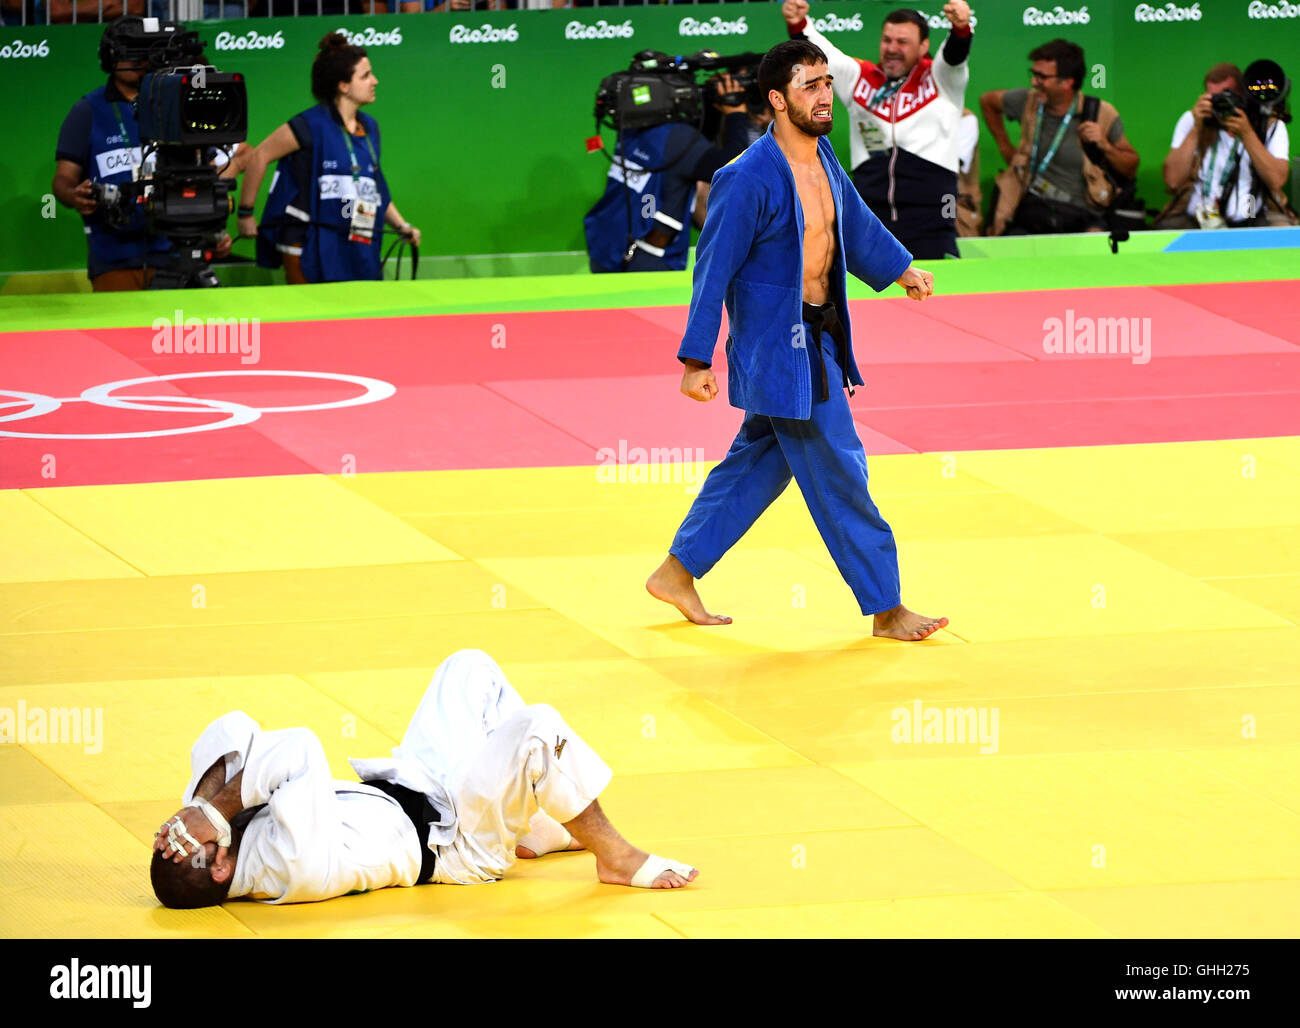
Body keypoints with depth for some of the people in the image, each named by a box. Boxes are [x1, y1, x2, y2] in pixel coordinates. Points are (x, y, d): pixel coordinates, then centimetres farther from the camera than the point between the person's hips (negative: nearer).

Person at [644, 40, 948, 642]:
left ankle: (678, 571, 29)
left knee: (760, 461, 18)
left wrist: (900, 270, 38)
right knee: (838, 472, -3)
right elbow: (713, 270, -18)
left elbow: (854, 219, 24)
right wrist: (697, 361, -18)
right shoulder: (749, 179, -22)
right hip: (776, 345, -9)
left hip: (816, 335, 9)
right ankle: (886, 609, 5)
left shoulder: (821, 157, 3)